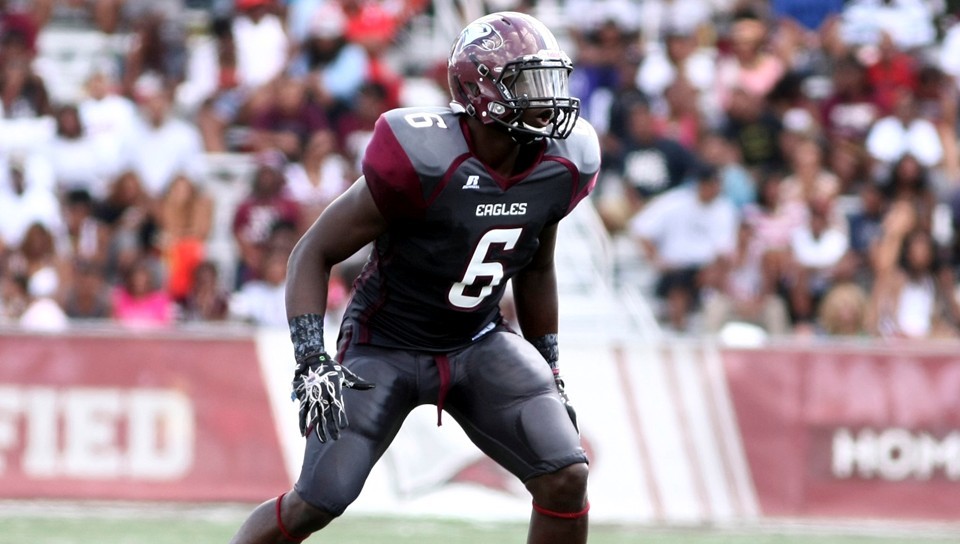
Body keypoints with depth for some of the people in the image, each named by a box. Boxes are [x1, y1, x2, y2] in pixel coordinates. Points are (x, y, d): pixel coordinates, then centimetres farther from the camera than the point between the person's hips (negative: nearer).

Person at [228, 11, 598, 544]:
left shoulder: (560, 166, -8)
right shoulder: (421, 160, -27)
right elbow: (314, 253, -18)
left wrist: (550, 372, 15)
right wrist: (311, 360, -27)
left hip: (479, 345, 5)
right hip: (386, 346, -5)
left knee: (566, 478, -11)